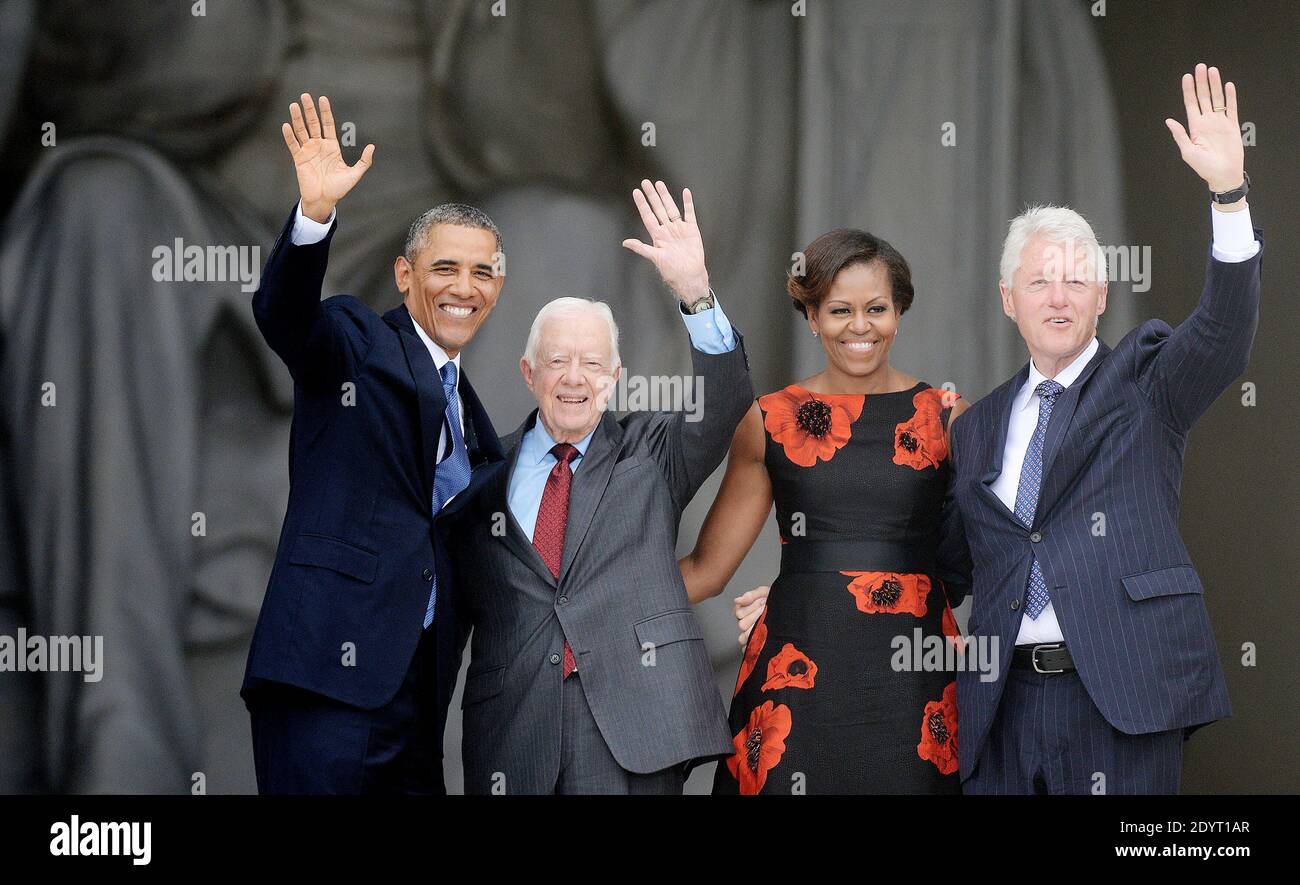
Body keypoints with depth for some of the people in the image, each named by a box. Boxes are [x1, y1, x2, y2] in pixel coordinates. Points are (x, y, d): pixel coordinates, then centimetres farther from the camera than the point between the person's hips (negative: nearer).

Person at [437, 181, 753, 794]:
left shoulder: (651, 453, 10)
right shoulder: (488, 471, 13)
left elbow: (724, 404, -7)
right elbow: (458, 598, 18)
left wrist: (695, 291, -19)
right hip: (513, 733, 1)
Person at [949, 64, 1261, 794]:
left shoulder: (1144, 383, 6)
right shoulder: (980, 427, 18)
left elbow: (1224, 334, -13)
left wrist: (1229, 191, -26)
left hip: (1122, 699, -4)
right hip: (1004, 702, 4)